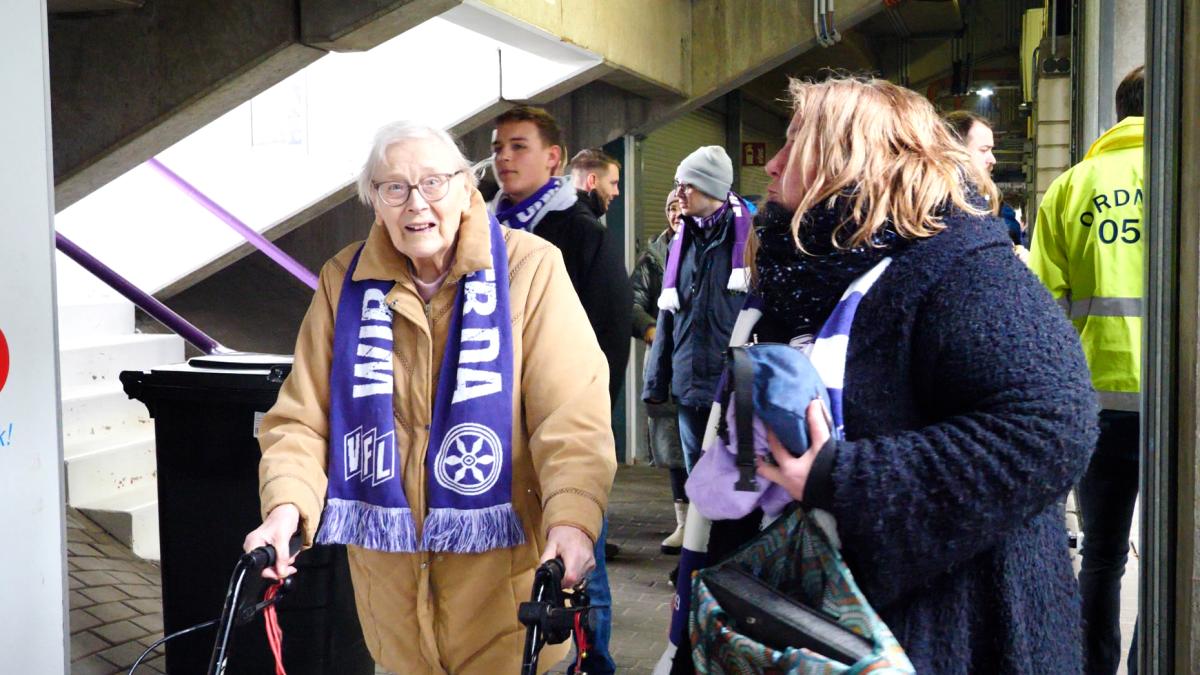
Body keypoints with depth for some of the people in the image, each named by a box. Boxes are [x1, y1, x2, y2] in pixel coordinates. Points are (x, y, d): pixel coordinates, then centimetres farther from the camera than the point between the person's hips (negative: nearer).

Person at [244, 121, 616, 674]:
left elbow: (572, 411, -17)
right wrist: (286, 504, -17)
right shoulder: (345, 281, 2)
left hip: (502, 562, -3)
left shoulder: (530, 267, -9)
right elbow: (302, 416, 0)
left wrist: (571, 519, -31)